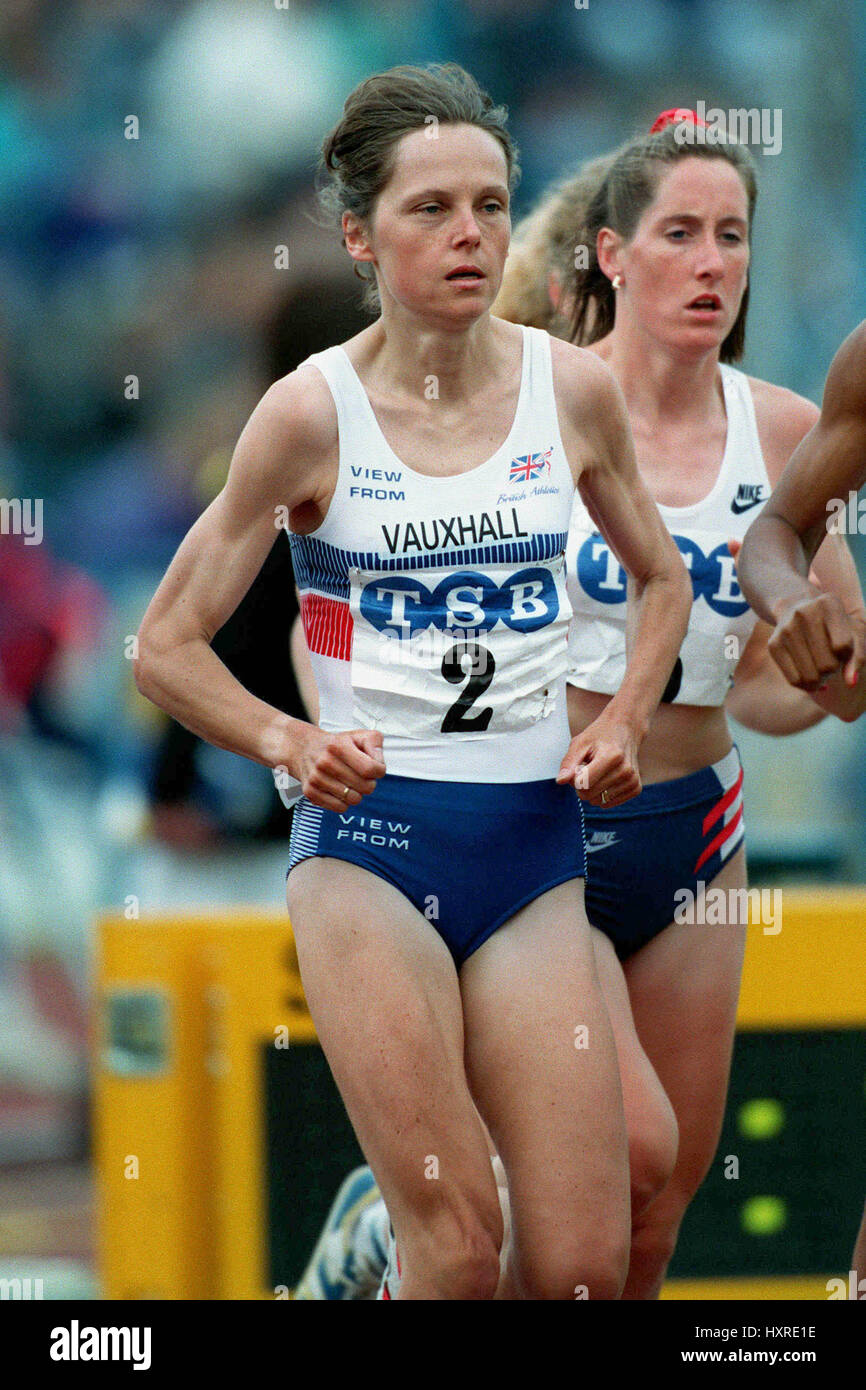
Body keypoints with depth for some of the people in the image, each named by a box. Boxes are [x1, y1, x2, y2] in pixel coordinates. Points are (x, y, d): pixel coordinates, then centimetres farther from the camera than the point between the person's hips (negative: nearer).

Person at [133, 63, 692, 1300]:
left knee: (582, 1267, -4)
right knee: (455, 1246, -12)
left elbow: (661, 576, 22)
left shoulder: (574, 391, 4)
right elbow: (168, 644, 3)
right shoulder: (312, 413, -4)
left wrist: (626, 720, 6)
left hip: (536, 840, 3)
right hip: (371, 842, -3)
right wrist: (288, 744, -13)